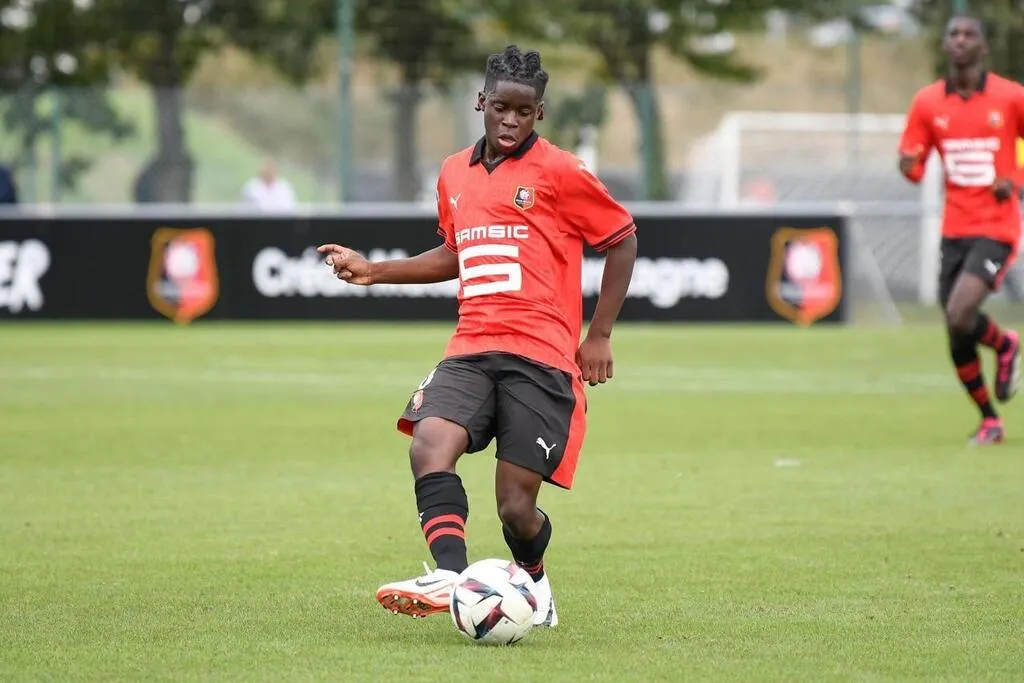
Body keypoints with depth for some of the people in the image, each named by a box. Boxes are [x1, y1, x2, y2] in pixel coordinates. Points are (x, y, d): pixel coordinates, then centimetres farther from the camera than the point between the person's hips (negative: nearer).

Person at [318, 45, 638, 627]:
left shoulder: (559, 173, -3)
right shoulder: (454, 175, 15)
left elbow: (623, 239, 3)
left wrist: (599, 336, 1)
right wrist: (373, 271, 21)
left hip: (542, 358, -5)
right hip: (470, 351, 5)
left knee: (516, 508, -6)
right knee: (429, 443, -26)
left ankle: (534, 581, 27)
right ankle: (450, 575, -37)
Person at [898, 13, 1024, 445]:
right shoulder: (927, 102, 3)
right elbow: (913, 168, 6)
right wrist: (908, 165, -17)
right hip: (954, 229, 4)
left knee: (959, 316, -24)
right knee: (957, 341, 3)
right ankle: (989, 422, 23)